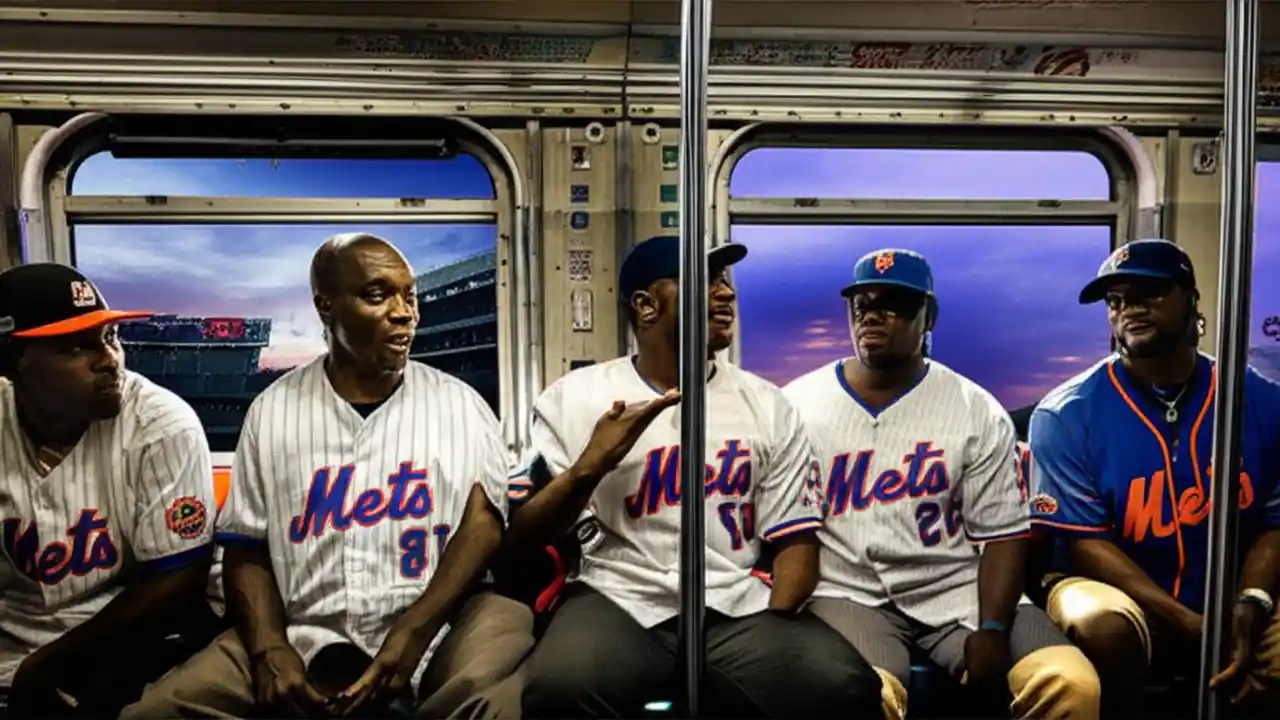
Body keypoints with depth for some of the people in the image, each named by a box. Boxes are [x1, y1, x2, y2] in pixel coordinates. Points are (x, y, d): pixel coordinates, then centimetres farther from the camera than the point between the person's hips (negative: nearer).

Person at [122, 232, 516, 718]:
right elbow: (246, 547, 7)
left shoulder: (460, 405, 4)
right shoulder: (273, 410, 8)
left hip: (429, 644, 0)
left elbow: (483, 522, -5)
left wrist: (411, 638, -17)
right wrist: (269, 649, -10)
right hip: (301, 639, 1)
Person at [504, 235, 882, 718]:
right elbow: (520, 538, 3)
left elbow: (796, 538, 9)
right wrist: (589, 466, -14)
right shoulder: (572, 398, 5)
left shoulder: (767, 405, 10)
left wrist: (772, 630, -9)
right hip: (618, 602, -1)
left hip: (738, 607, 2)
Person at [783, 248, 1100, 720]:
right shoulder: (797, 405, 3)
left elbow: (1003, 534, 2)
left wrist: (992, 629, -11)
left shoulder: (978, 412, 4)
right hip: (848, 594, -2)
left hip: (959, 591, 3)